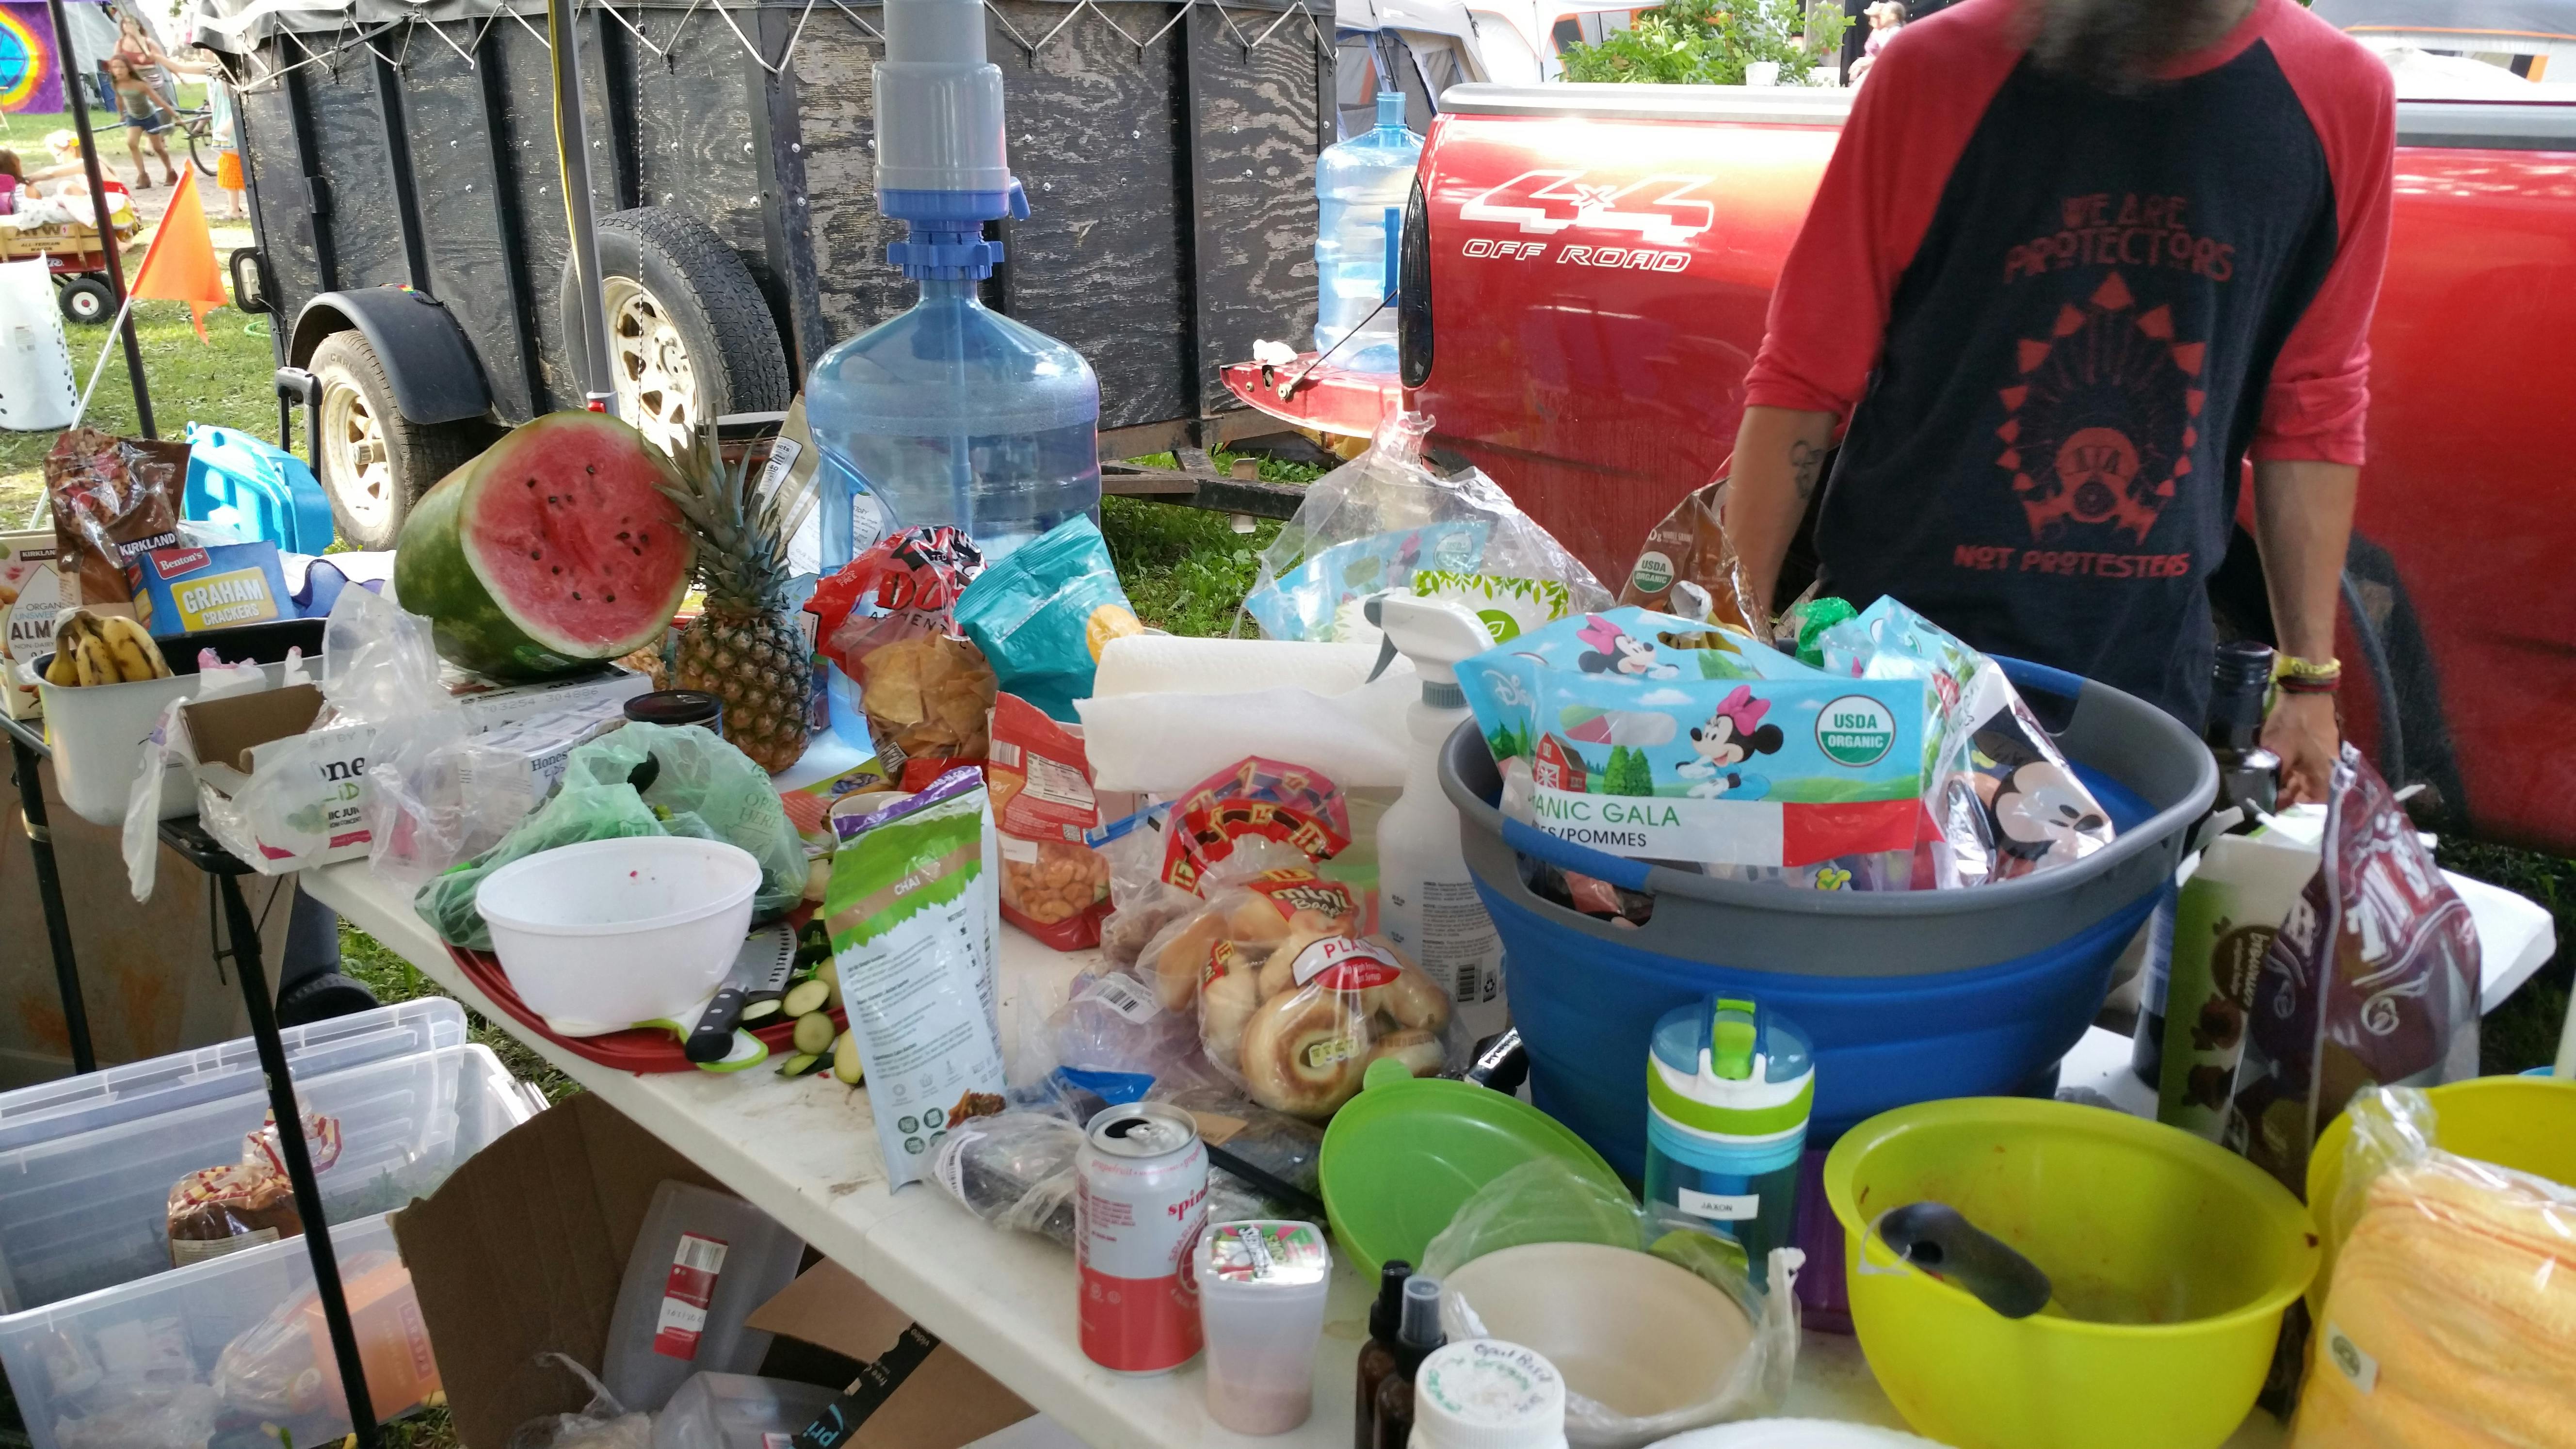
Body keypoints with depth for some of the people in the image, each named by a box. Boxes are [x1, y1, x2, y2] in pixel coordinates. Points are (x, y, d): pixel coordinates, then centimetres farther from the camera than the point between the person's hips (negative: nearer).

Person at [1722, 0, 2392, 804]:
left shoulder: (2342, 98, -3)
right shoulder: (1936, 71, -11)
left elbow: (2313, 412, 5)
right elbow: (1800, 382, -8)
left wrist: (2310, 680, 5)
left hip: (2145, 679, 3)